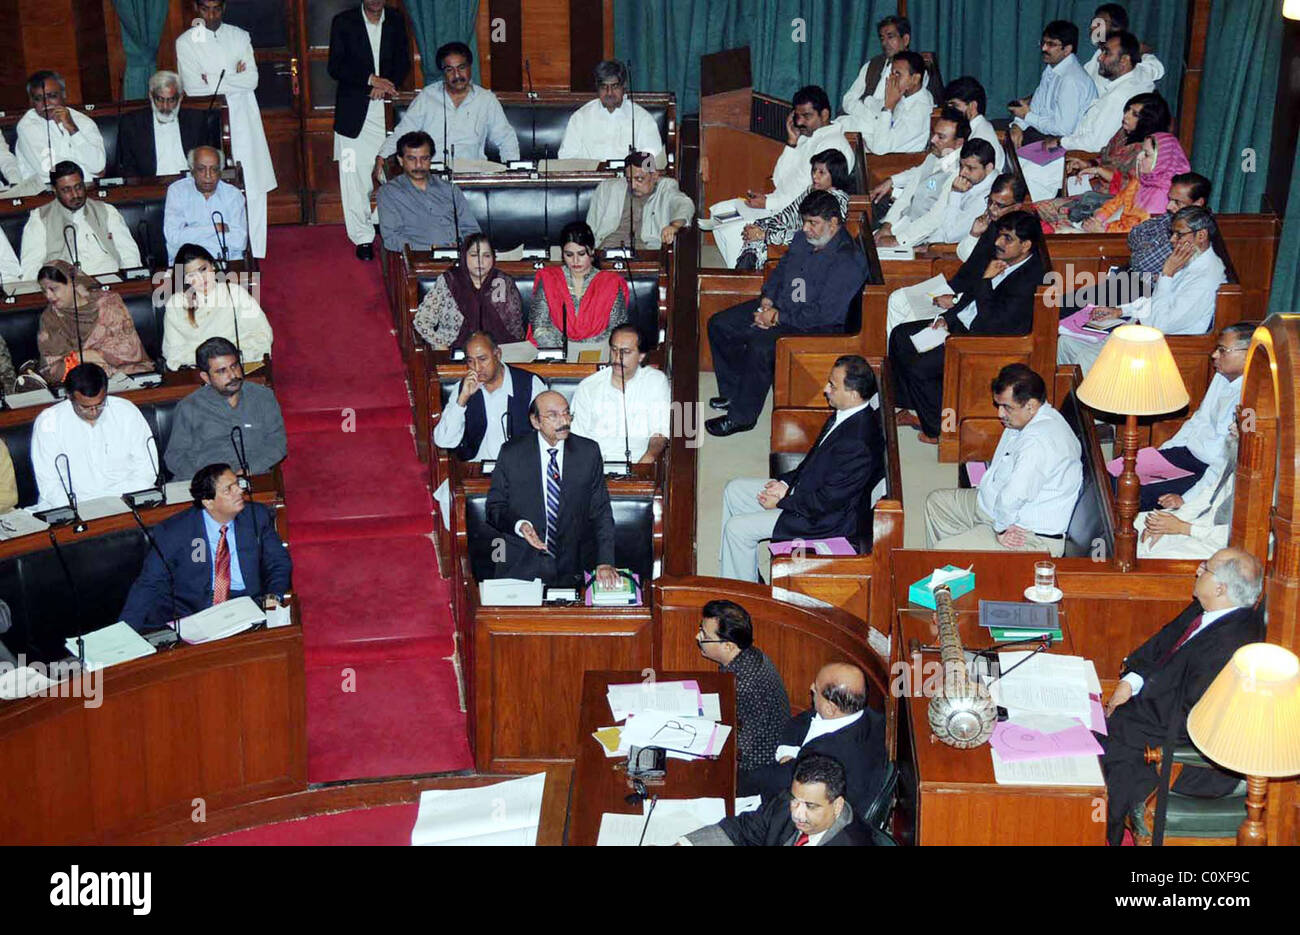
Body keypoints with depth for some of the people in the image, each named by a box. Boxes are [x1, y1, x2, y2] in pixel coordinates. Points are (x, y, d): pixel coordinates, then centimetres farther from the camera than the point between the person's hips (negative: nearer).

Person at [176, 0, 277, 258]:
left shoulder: (240, 37, 10)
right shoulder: (186, 42, 2)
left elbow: (252, 80, -2)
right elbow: (192, 87, -9)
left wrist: (213, 80, -10)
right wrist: (234, 79, -8)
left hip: (242, 122, 3)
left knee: (253, 188, 1)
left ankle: (253, 254, 10)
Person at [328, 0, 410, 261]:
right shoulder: (343, 21, 3)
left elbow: (403, 63, 11)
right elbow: (335, 67, -2)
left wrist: (385, 86, -7)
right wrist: (371, 79, -13)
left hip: (388, 108, 2)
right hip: (354, 110, -2)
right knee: (355, 175, -4)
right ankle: (363, 238, 1)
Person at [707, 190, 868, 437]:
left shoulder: (847, 262, -22)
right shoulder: (804, 239, 4)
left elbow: (825, 313, -26)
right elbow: (782, 268, 18)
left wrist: (778, 317, -21)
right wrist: (767, 299, -1)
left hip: (815, 327, -9)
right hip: (778, 306, 9)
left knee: (760, 346, -33)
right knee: (719, 325, 3)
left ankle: (742, 416, -16)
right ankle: (733, 392, 16)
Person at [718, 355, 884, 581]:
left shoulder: (858, 443, -32)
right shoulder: (846, 414, -3)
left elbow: (828, 501, -27)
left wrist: (782, 502, -15)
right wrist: (786, 482, 0)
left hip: (828, 518, -10)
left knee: (737, 528, -12)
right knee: (734, 490, 11)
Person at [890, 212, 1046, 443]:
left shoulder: (1028, 281, -24)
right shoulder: (1001, 257, 2)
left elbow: (991, 323, -28)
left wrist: (986, 281, -23)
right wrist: (948, 317, 3)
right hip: (961, 323, 10)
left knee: (919, 368, -19)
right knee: (900, 335, 7)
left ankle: (940, 430, 2)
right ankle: (913, 407, 18)